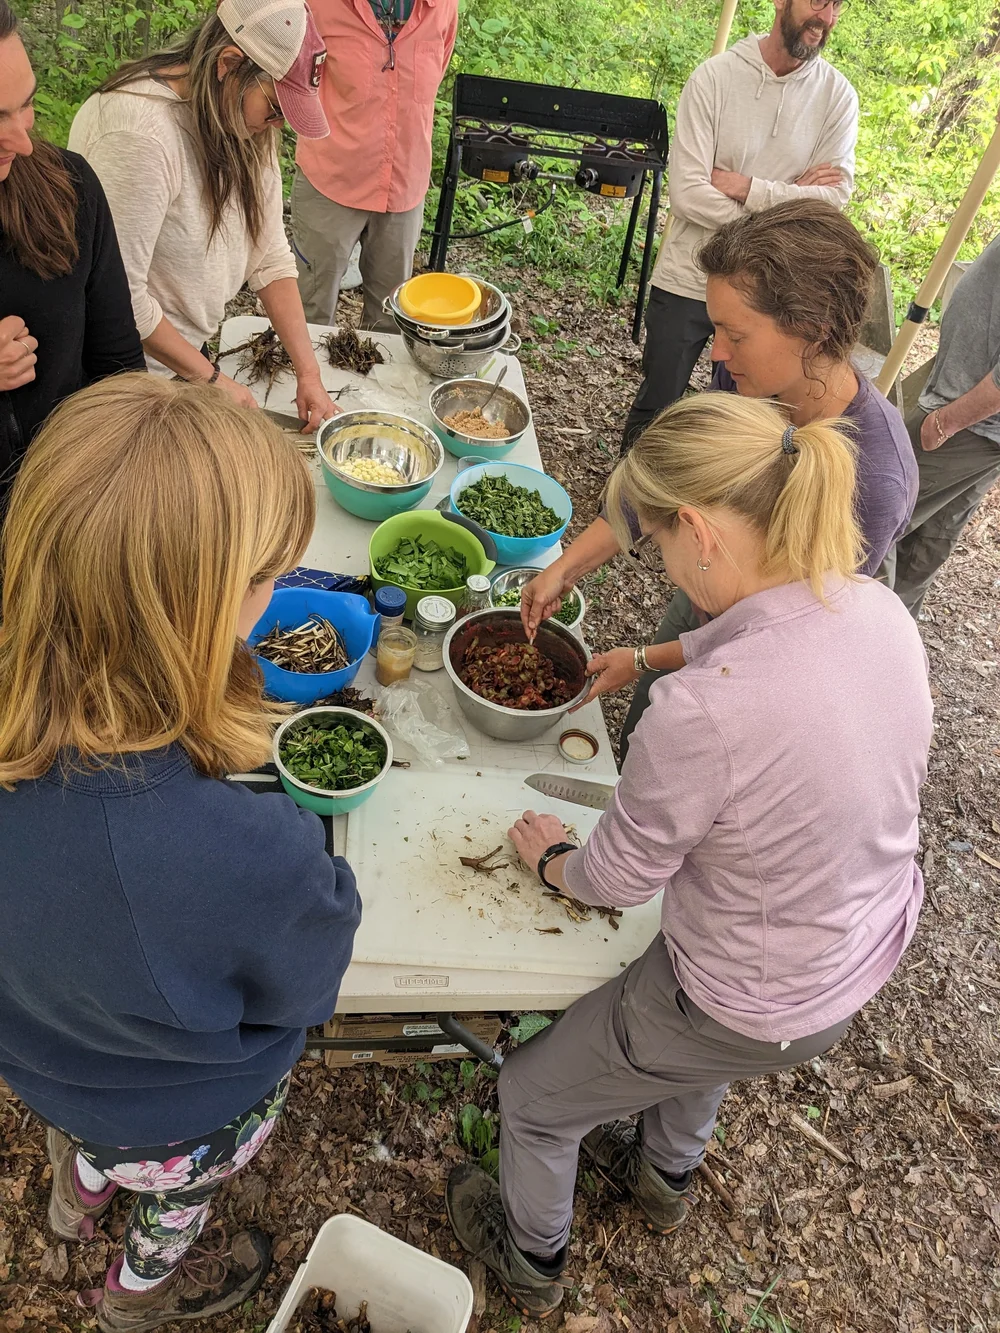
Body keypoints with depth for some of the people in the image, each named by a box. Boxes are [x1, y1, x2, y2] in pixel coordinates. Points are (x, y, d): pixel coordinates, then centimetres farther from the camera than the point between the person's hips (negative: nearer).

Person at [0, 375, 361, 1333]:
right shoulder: (248, 861, -50)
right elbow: (311, 978, -25)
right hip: (180, 1120, -3)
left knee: (88, 1126, 42)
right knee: (174, 1202, 36)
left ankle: (78, 1192, 78)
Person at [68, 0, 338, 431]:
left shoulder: (244, 122, -3)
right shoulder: (140, 131, -29)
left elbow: (269, 255, -4)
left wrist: (308, 373, -11)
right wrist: (211, 378, -20)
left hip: (191, 347, 7)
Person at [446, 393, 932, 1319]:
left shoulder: (701, 711, -39)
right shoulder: (882, 612, -15)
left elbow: (620, 878, -20)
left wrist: (551, 860, 2)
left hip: (757, 1010, -7)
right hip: (870, 961, 7)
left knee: (535, 1097, 21)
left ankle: (532, 1259, 54)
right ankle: (666, 1175, 70)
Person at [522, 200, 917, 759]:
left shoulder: (869, 481, -38)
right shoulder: (748, 381, -21)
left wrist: (644, 660, -20)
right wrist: (566, 566, -14)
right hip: (700, 606, 6)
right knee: (636, 750, 30)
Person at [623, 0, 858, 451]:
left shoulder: (838, 96, -2)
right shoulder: (714, 77, -9)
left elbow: (834, 199, -11)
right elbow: (687, 194, -18)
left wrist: (745, 187, -18)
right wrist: (787, 199, -15)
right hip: (686, 282, -2)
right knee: (655, 411, 11)